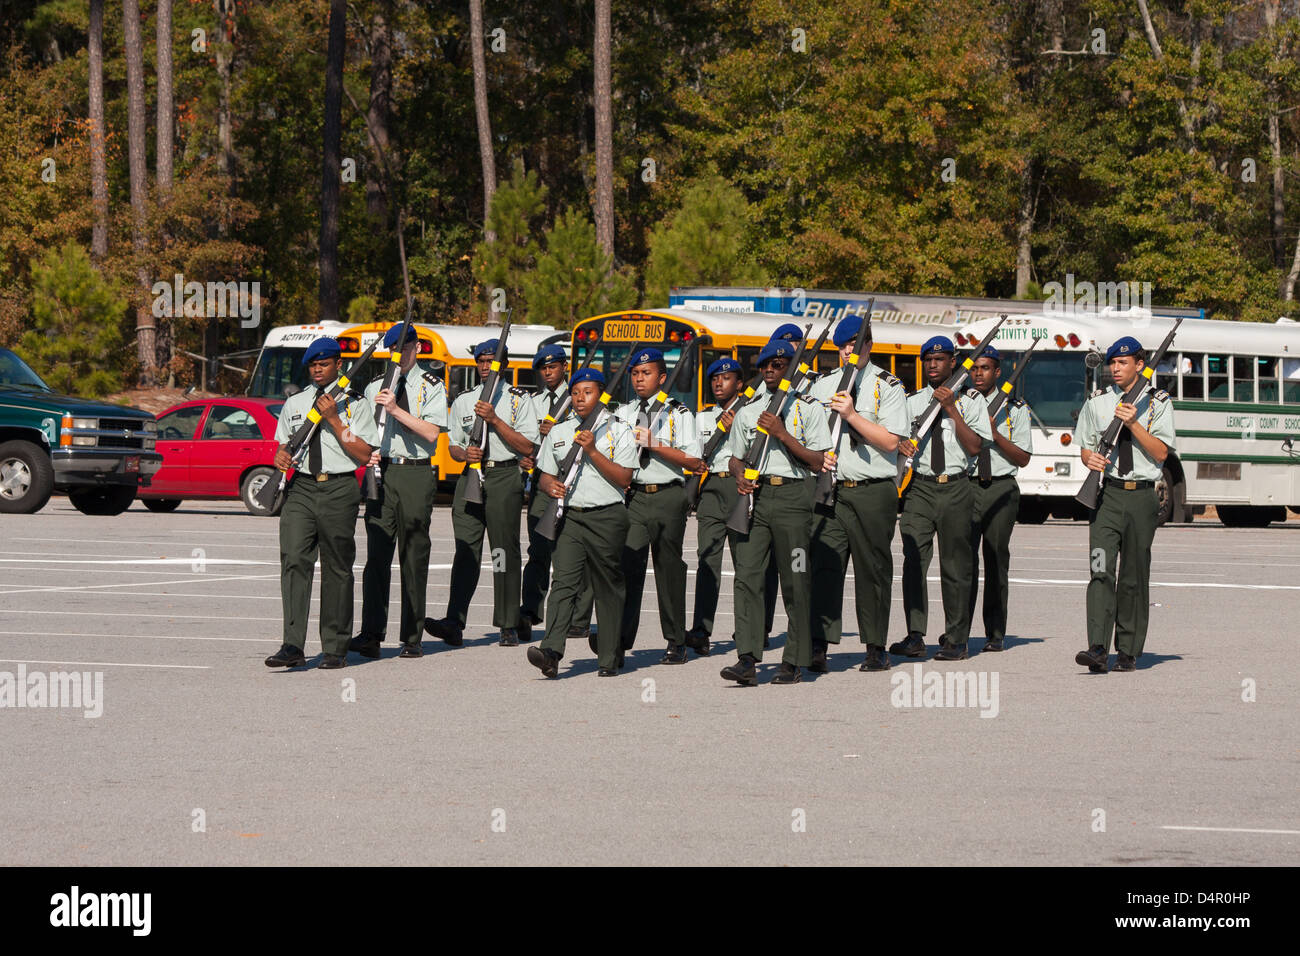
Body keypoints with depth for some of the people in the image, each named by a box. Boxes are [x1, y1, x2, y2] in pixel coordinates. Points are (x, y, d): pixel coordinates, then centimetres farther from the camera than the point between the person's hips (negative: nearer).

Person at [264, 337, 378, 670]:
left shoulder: (354, 405, 4)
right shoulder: (294, 404, 16)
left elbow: (363, 454, -4)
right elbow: (284, 444, 24)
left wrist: (333, 419, -11)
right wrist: (281, 455, 0)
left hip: (339, 491, -3)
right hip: (300, 489, 3)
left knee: (337, 569, 3)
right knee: (294, 561, -12)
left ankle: (335, 649, 11)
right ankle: (293, 646, -17)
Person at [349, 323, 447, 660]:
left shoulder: (431, 387, 5)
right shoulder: (374, 388, 16)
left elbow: (431, 432, -8)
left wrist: (395, 409, -14)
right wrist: (367, 453, 0)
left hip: (416, 473, -2)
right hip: (381, 471, 3)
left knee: (414, 558, 1)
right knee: (377, 555, -7)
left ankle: (412, 638, 5)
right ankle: (371, 635, -12)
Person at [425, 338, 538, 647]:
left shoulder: (519, 399, 5)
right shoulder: (463, 401, 17)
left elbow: (527, 446, -4)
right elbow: (452, 445, 19)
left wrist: (494, 420, -12)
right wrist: (464, 453, -4)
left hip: (504, 478, -3)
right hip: (470, 478, 3)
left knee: (504, 551, -2)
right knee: (465, 552, -6)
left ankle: (508, 627, 2)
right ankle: (454, 624, -14)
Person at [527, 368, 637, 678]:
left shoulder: (618, 431, 4)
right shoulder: (558, 432, 15)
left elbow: (623, 478, -5)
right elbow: (545, 475, 18)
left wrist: (592, 451, -12)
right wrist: (549, 485, -6)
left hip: (607, 516, -2)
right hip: (569, 516, 2)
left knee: (608, 588, 4)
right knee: (563, 582, -13)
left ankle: (609, 658, 15)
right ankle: (551, 653, -26)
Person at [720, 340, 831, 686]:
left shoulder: (808, 409, 5)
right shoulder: (747, 412, 19)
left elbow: (816, 463, -1)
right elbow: (735, 458, 22)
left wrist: (783, 434, -9)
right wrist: (739, 475, -1)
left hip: (792, 494, -3)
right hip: (754, 495, 3)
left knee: (794, 582, -2)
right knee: (747, 576, -9)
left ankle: (794, 662, 4)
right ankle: (747, 660, -14)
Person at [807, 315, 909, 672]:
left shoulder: (888, 387, 2)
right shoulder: (822, 385, 15)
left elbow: (890, 441, -7)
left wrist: (852, 415, -13)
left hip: (873, 493, -3)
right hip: (830, 490, 3)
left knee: (873, 570, 2)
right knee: (824, 566, -7)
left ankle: (875, 648, 10)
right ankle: (818, 647, -10)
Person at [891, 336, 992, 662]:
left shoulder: (970, 400, 5)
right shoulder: (912, 402, 15)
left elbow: (974, 447, -6)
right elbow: (899, 442, 16)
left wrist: (951, 410, -12)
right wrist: (901, 445, -7)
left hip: (955, 489, -2)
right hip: (919, 488, 2)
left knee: (955, 566, 1)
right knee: (913, 560, -8)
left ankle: (956, 640, 7)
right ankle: (915, 637, -9)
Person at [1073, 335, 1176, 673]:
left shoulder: (1158, 403, 5)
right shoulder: (1097, 402, 12)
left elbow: (1160, 452, -3)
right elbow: (1085, 448, 16)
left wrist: (1133, 424, -15)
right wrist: (1090, 458, -7)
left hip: (1142, 496, -1)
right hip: (1107, 494, 1)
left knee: (1134, 577, 5)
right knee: (1101, 572, -14)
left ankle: (1128, 652, 13)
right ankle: (1097, 650, -22)